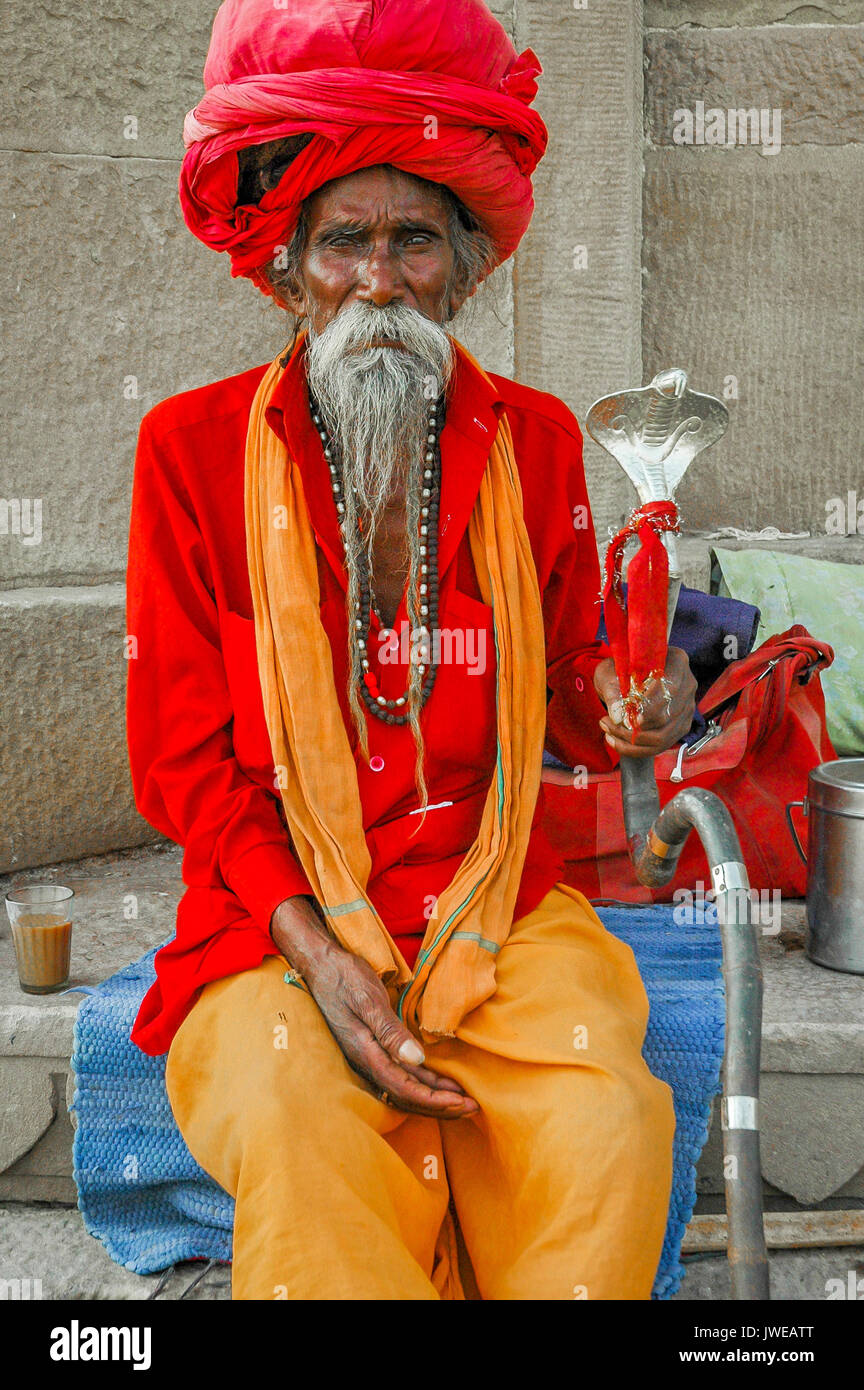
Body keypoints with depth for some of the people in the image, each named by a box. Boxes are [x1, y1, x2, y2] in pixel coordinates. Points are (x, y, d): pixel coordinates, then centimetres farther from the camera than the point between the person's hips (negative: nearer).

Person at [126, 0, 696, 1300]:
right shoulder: (196, 448, -1)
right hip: (276, 922, -2)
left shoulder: (535, 439, 6)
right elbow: (180, 757, -1)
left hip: (501, 909, 2)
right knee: (299, 1140, -32)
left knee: (608, 1124, -25)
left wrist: (624, 709, -11)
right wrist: (316, 952, -14)